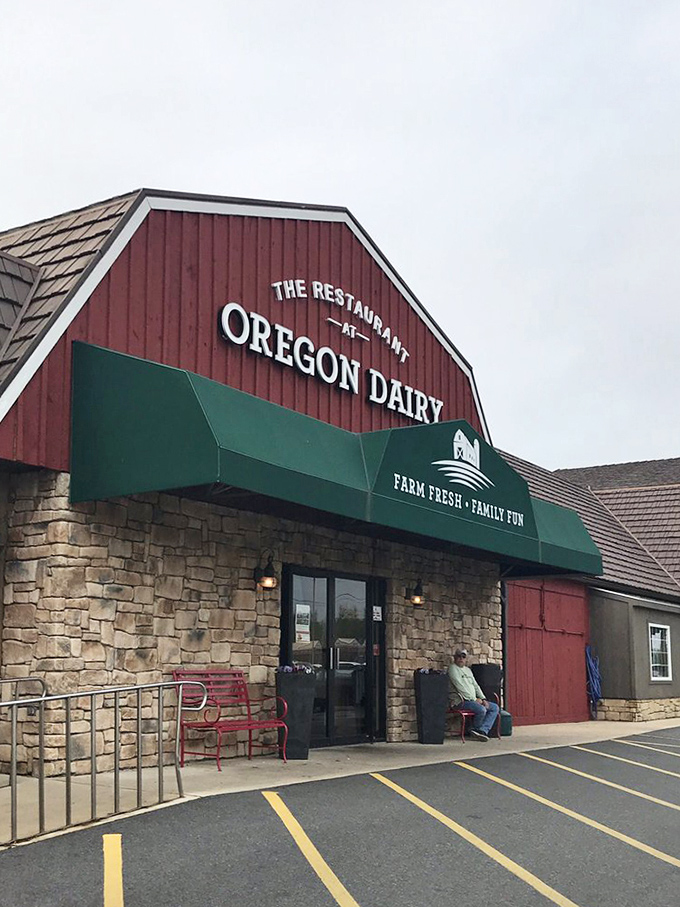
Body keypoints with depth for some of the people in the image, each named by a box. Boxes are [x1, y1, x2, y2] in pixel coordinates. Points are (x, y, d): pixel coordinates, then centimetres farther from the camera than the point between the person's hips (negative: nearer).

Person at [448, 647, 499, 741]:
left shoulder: (468, 670, 23)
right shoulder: (453, 668, -4)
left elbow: (476, 685, 21)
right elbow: (460, 686, -13)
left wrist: (483, 699, 4)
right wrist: (475, 699, -13)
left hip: (473, 700, 9)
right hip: (461, 701, -9)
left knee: (495, 707, -4)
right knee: (481, 709, -30)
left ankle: (482, 730, -18)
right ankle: (475, 729, -6)